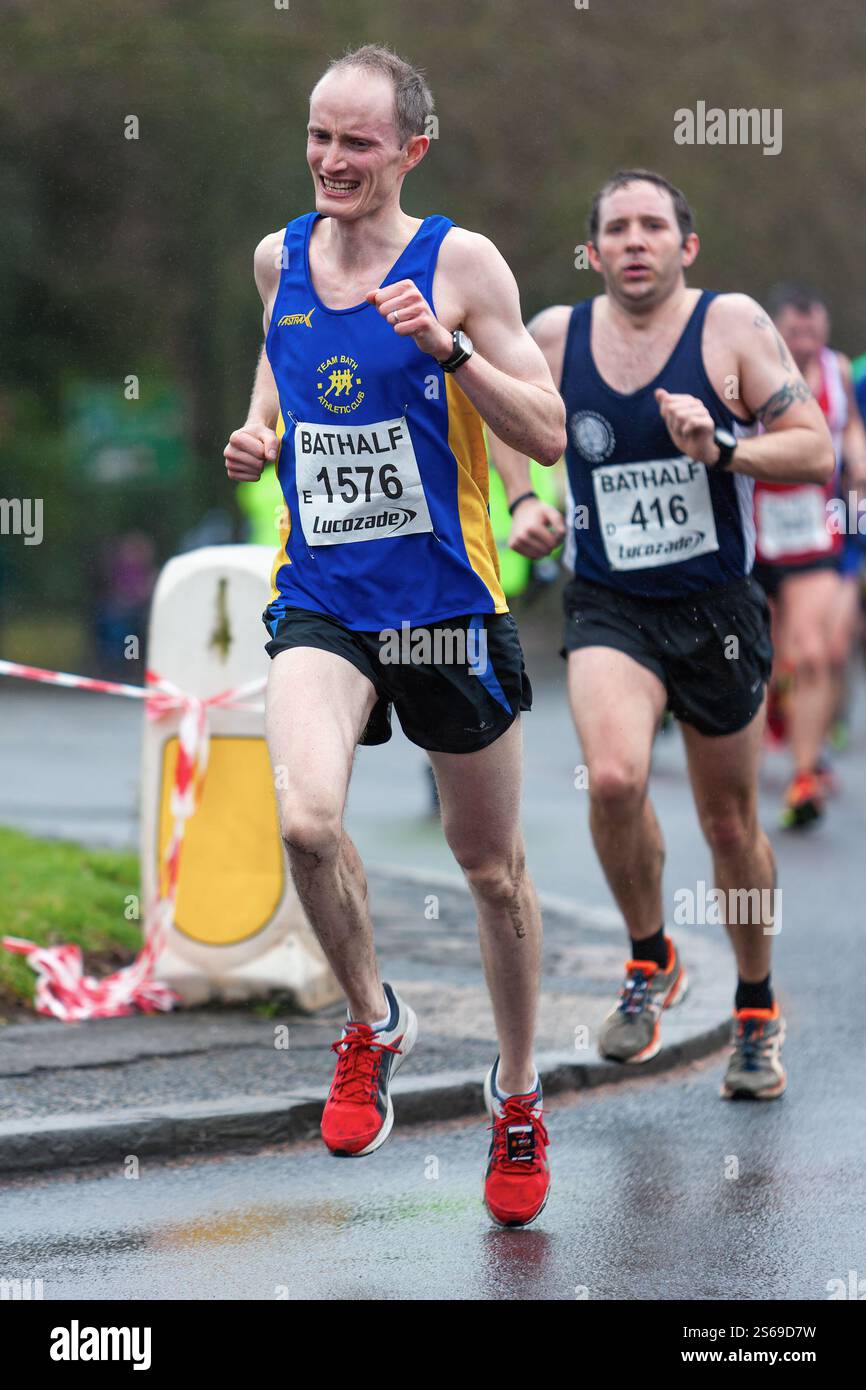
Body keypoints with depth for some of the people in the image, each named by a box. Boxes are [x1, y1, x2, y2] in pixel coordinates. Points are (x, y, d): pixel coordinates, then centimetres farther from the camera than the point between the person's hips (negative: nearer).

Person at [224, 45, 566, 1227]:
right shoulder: (279, 257, 4)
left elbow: (549, 436, -9)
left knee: (492, 870, 11)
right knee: (307, 822, -25)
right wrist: (257, 437, 4)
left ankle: (517, 1092, 33)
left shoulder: (460, 262, -8)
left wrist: (447, 345, -23)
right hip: (320, 602, 2)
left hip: (447, 606, -2)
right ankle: (373, 1023, 2)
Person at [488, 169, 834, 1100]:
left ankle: (756, 1012, 32)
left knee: (729, 821, 11)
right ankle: (650, 962, -1)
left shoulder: (732, 326, -7)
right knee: (613, 777, -26)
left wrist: (722, 449, -24)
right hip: (609, 609, 0)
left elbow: (816, 453, -8)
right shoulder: (553, 336, -1)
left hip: (718, 610, 0)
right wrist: (522, 501, 4)